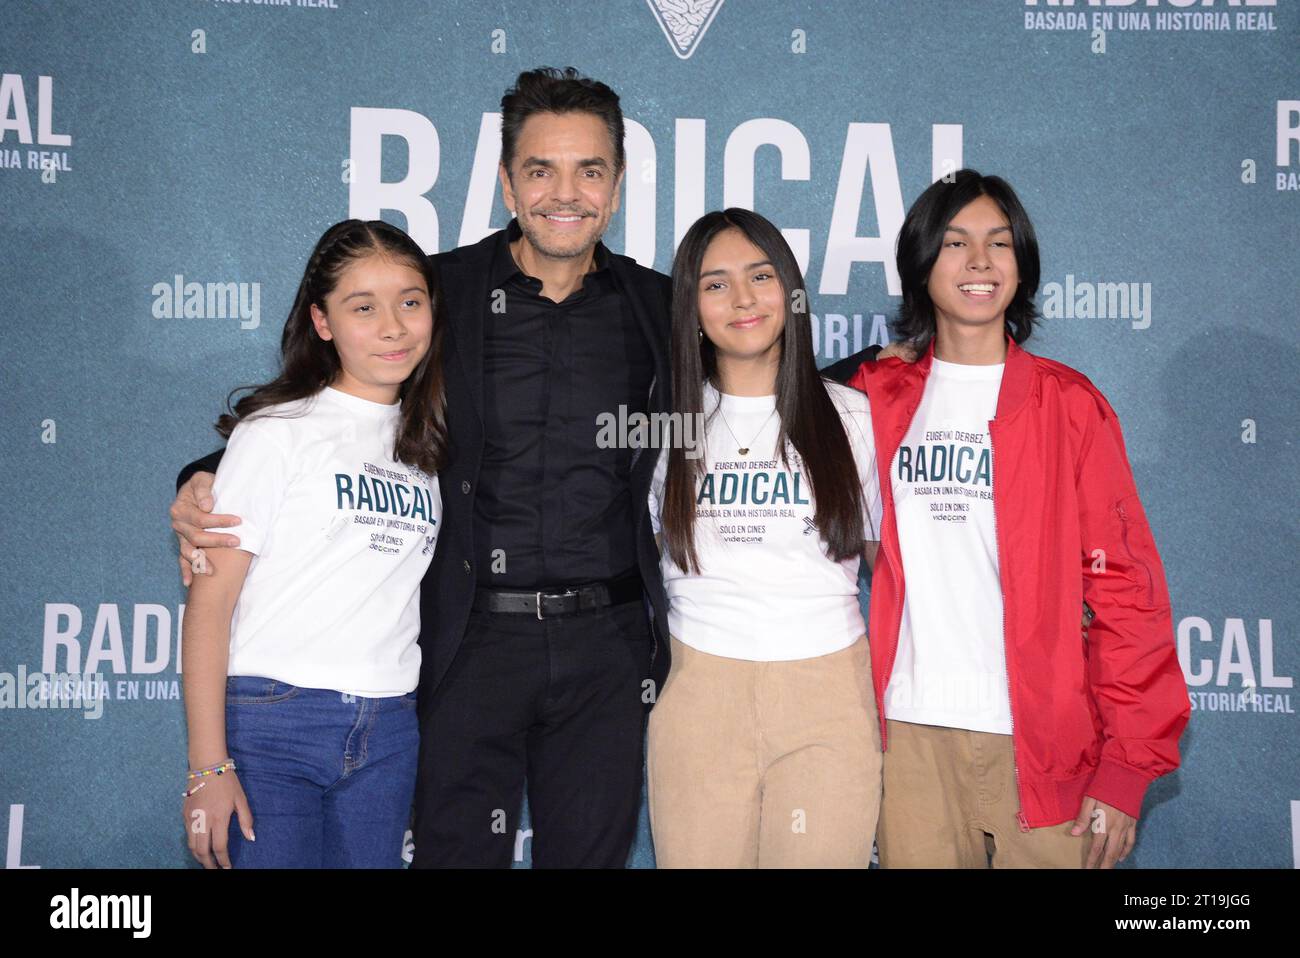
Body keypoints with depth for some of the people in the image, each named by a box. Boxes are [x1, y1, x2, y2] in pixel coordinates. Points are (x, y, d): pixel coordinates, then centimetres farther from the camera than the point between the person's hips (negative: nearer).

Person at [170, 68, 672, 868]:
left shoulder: (658, 308, 3)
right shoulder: (439, 292, -1)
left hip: (605, 646, 1)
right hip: (474, 637, -1)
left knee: (591, 852, 14)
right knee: (456, 849, 8)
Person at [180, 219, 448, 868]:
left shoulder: (428, 442, 11)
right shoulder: (278, 430, -5)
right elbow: (209, 600, -8)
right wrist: (208, 766, -12)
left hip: (388, 736, 5)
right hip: (271, 722, -4)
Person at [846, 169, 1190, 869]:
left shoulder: (1068, 403, 0)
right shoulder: (876, 398, 6)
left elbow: (1125, 584, -2)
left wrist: (1127, 763, -8)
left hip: (1044, 742, -1)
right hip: (912, 734, 1)